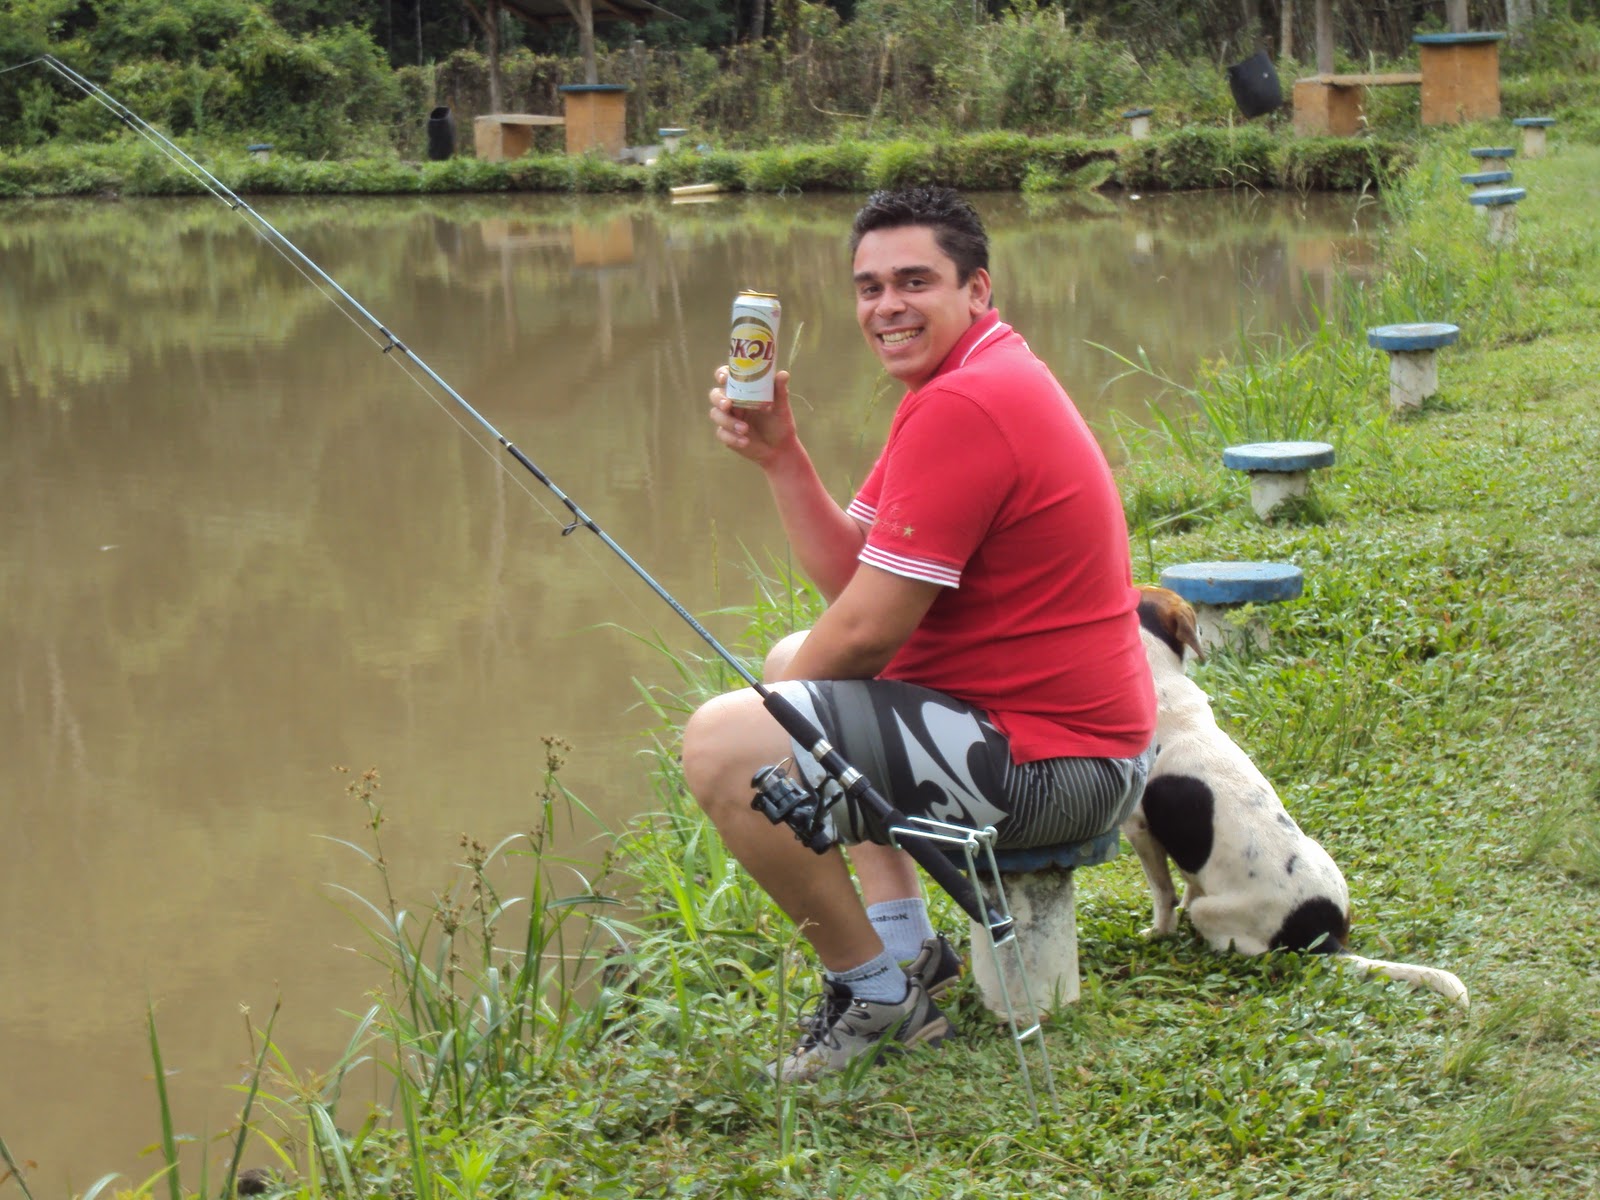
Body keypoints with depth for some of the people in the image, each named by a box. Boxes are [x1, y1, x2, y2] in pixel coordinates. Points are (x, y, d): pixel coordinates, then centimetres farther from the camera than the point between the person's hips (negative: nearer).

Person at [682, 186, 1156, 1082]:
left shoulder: (963, 407, -21)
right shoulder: (977, 382, 13)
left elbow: (868, 629, -20)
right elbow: (849, 575, 11)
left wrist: (771, 712, -2)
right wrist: (781, 456, -3)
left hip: (1049, 766, -12)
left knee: (723, 746, -20)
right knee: (795, 661, 31)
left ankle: (880, 992, -3)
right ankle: (907, 947, 23)